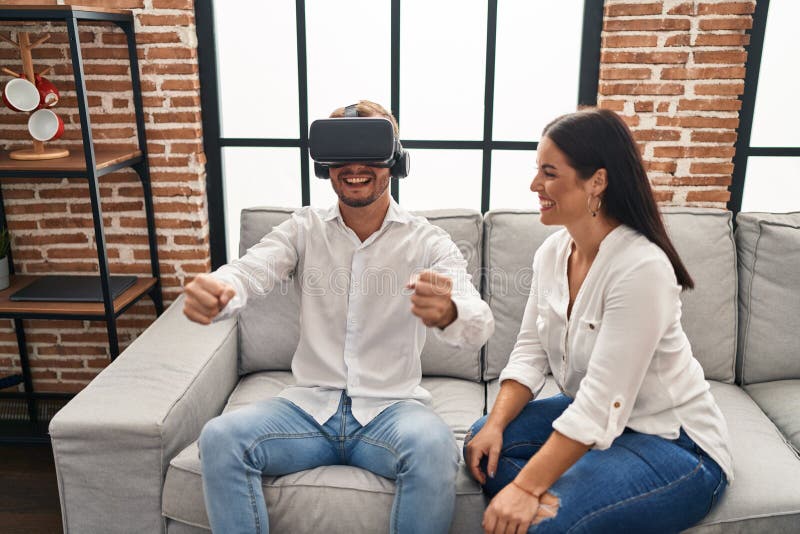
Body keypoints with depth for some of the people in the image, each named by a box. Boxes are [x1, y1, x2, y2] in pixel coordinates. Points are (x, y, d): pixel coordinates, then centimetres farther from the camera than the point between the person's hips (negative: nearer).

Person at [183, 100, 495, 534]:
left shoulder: (427, 241, -3)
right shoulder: (304, 230, 5)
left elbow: (479, 326, -18)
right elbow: (247, 271, -13)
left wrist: (446, 313, -44)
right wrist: (213, 293, -39)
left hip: (390, 408, -1)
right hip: (310, 405, 2)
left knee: (434, 447, -32)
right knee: (219, 438, -23)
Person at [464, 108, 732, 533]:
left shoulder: (642, 268, -27)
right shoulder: (551, 252, -2)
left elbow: (601, 404, -29)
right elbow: (530, 353, 1)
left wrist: (527, 487, -30)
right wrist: (495, 423, -13)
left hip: (676, 445, -8)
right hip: (590, 418, 8)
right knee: (483, 444, -5)